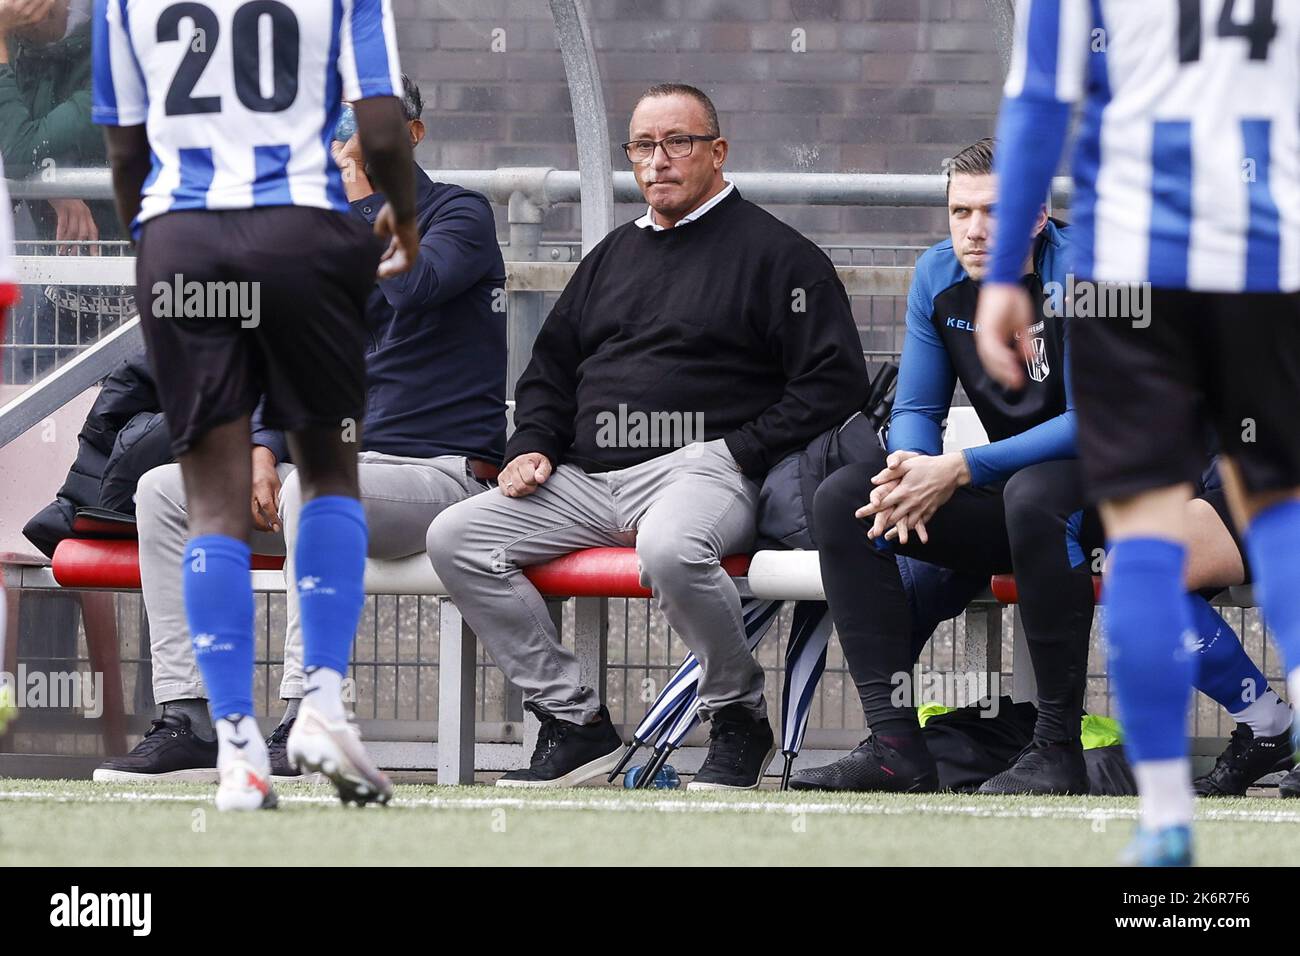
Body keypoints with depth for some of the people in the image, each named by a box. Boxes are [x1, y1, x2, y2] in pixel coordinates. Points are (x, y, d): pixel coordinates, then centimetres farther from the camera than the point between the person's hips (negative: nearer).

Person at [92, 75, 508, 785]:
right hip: (339, 464, 8)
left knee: (312, 488, -38)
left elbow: (412, 283, -26)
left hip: (439, 470, -8)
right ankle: (187, 722, -13)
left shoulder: (458, 214, -3)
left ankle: (305, 731, -41)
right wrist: (264, 451, 1)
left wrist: (364, 192, -17)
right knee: (164, 491, -4)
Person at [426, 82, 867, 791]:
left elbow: (835, 383, -5)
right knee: (455, 538, -11)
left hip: (700, 468, -7)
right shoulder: (613, 256, 24)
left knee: (670, 549, -41)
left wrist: (740, 455, -13)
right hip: (585, 481, 7)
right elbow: (549, 369, 31)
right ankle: (574, 723, -9)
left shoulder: (774, 253, 3)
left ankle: (739, 719, -16)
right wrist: (532, 446, 11)